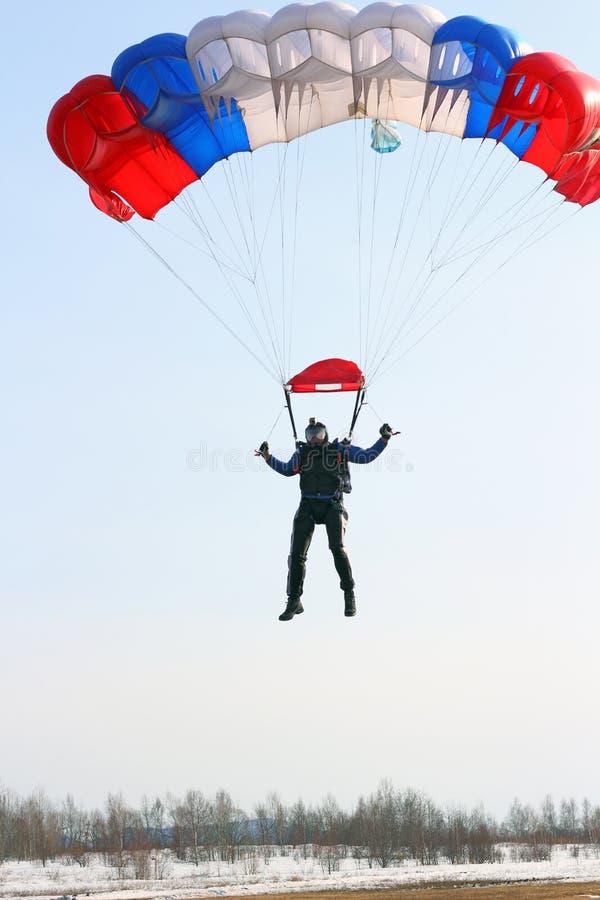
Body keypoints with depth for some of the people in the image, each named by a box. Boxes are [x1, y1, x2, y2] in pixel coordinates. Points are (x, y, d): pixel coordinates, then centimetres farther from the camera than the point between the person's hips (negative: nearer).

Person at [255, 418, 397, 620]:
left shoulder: (341, 450, 6)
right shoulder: (302, 453, 13)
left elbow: (367, 456, 9)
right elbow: (287, 469, 29)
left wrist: (384, 439, -2)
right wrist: (268, 457, 18)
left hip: (332, 506, -3)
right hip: (308, 507, 3)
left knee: (337, 547, -23)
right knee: (297, 554, -4)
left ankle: (349, 596, -9)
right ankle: (294, 602, 7)